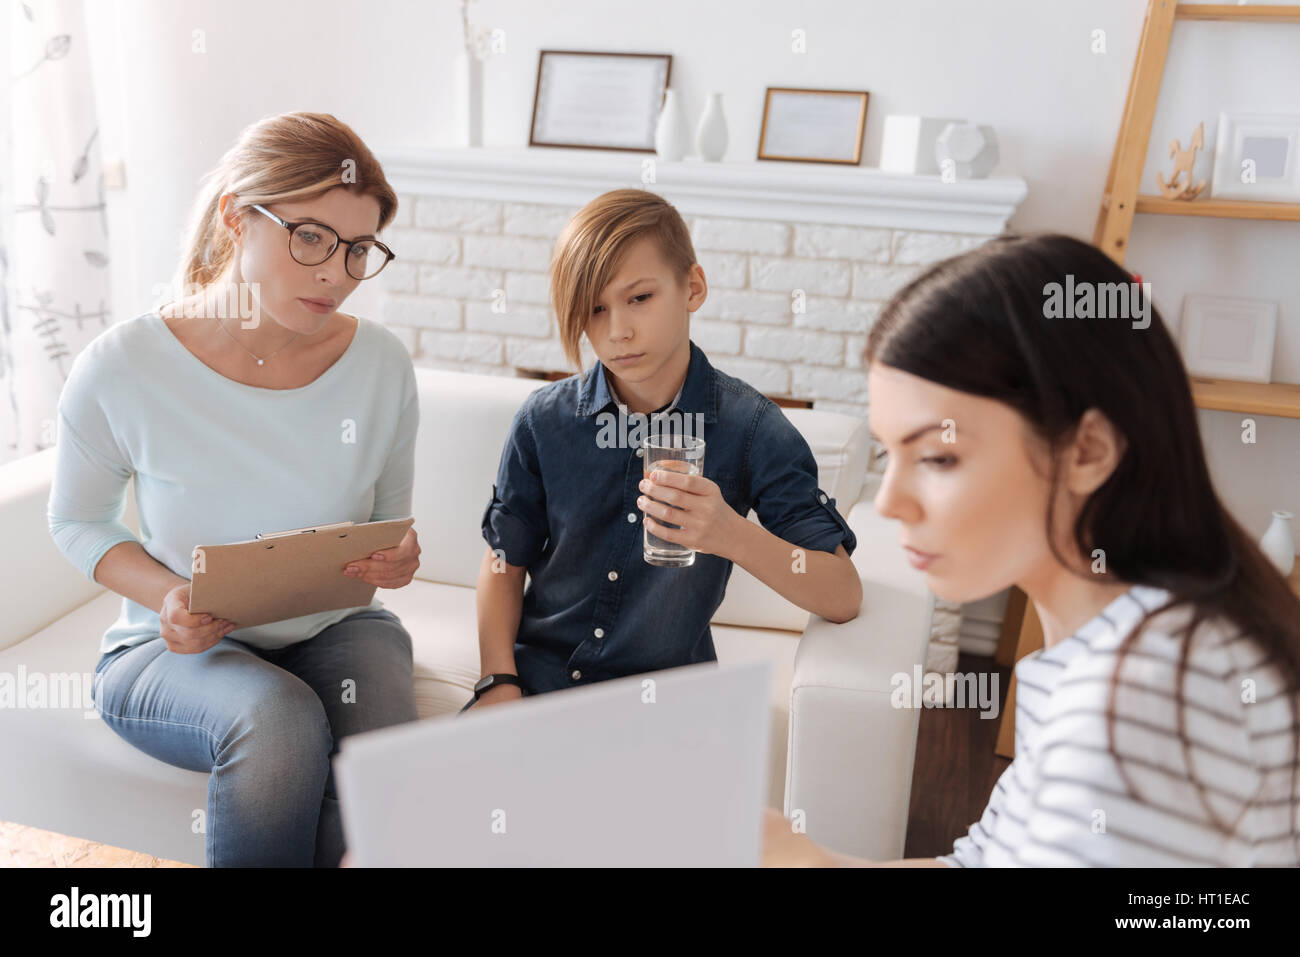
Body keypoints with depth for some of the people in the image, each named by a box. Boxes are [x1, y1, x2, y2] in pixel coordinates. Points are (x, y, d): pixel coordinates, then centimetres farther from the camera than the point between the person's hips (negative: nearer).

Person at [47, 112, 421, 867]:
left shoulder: (381, 364, -6)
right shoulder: (119, 370, -14)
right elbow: (78, 521, 3)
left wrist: (397, 560, -16)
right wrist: (165, 596, -16)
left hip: (337, 628, 2)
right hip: (175, 649, -1)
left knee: (381, 741, -31)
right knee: (279, 721, -35)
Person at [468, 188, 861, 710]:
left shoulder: (750, 426, -10)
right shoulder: (544, 419, -4)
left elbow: (843, 597, -14)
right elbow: (505, 563, 5)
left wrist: (732, 536, -30)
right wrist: (499, 682, -9)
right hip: (537, 678, -1)